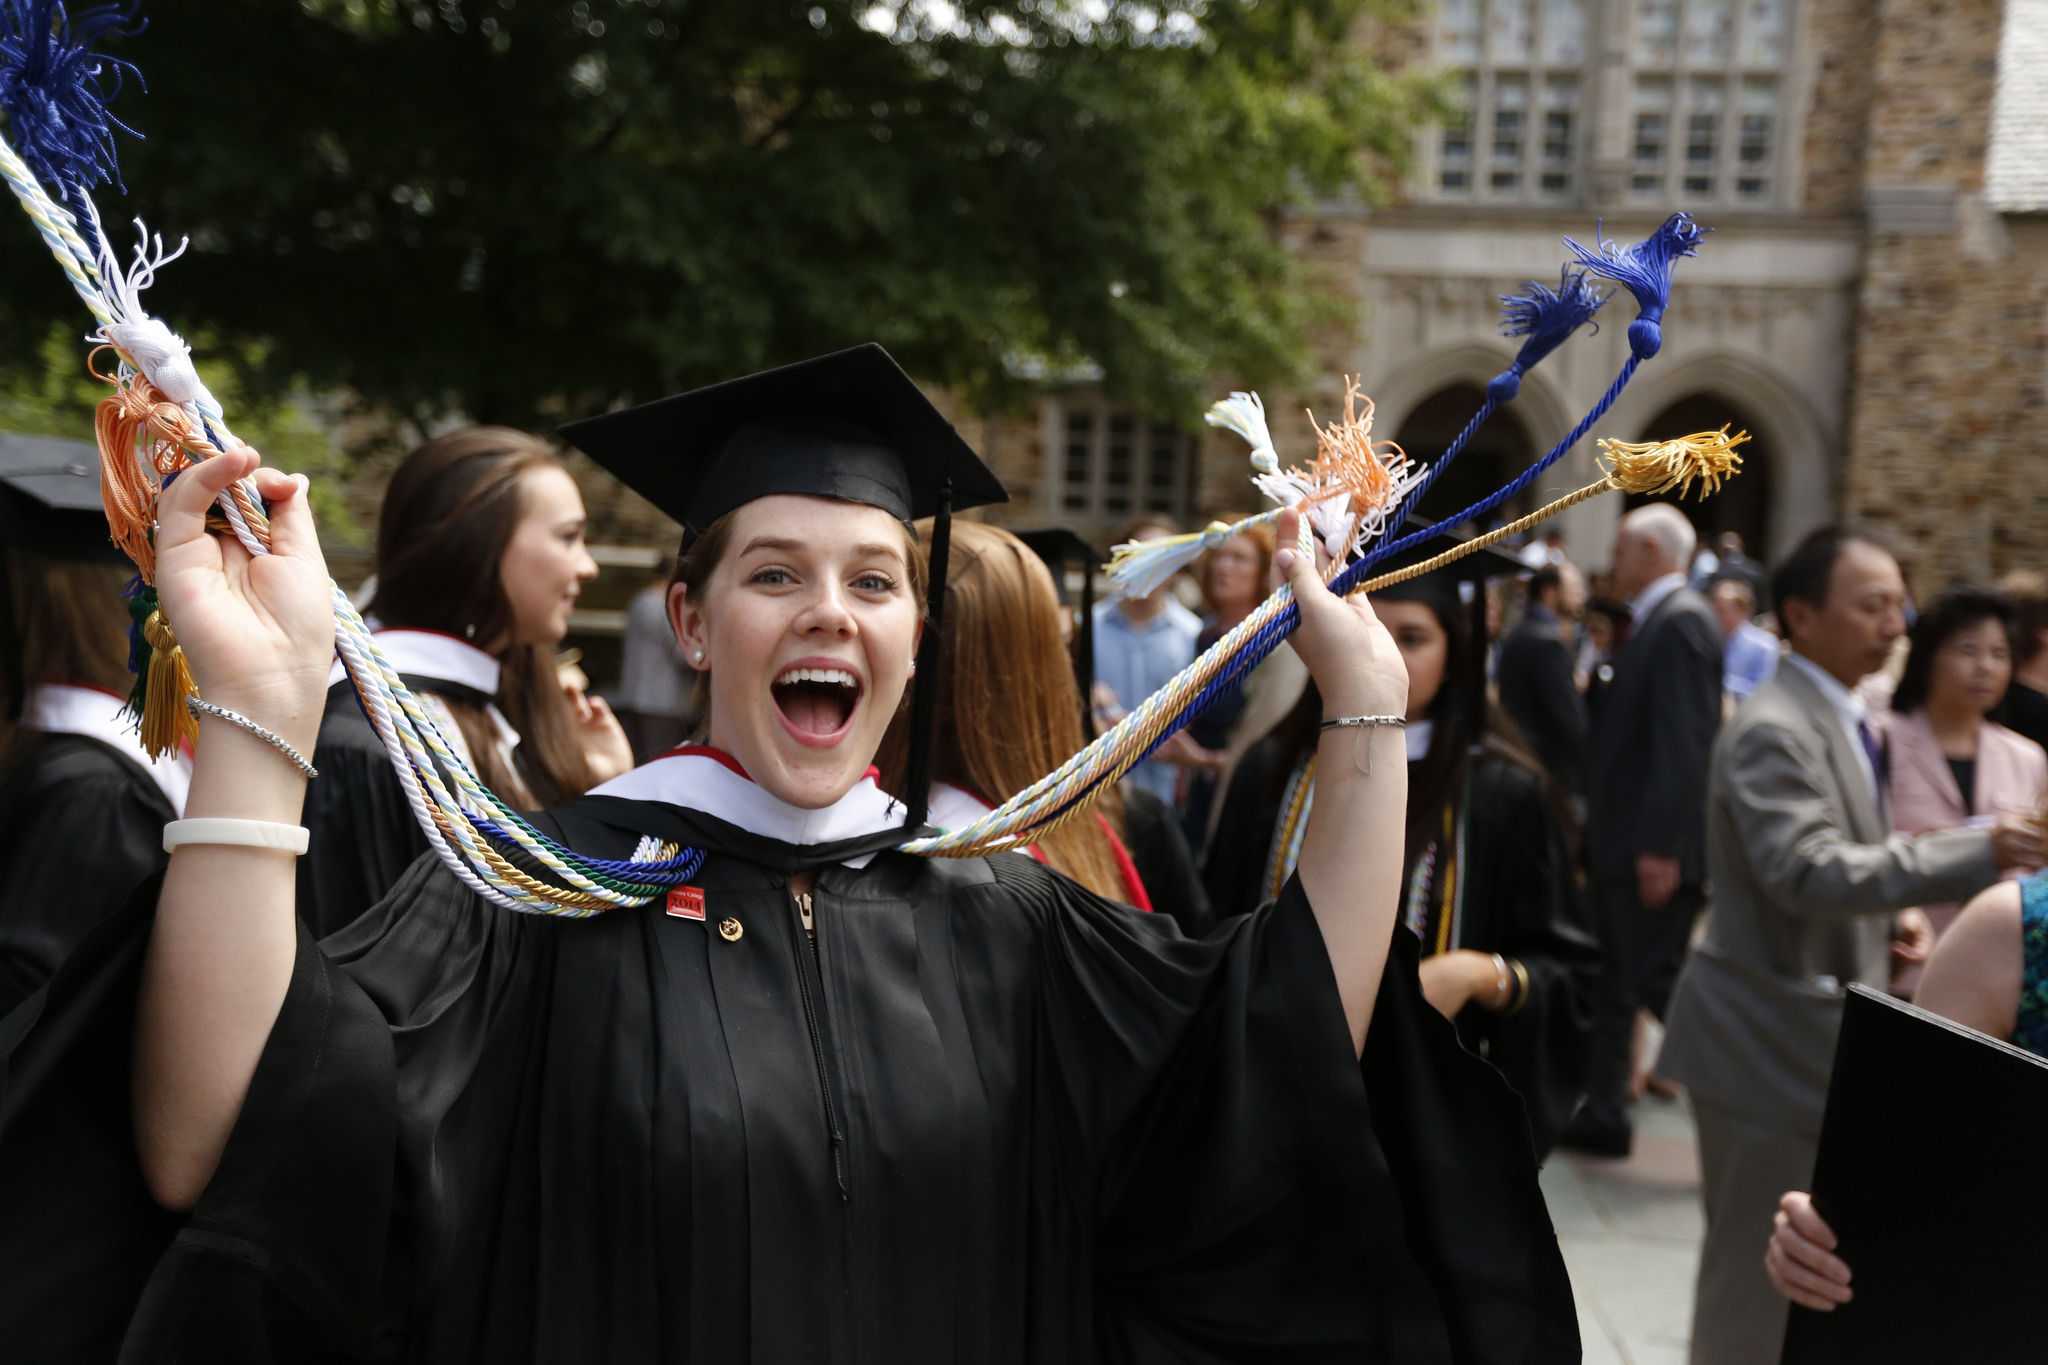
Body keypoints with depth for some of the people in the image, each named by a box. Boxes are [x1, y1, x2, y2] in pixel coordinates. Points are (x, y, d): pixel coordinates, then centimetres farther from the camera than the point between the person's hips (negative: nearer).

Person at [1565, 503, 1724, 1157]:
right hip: (1621, 841, 10)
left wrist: (1659, 846, -25)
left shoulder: (1681, 622, -15)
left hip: (1653, 847, -10)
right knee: (1612, 979, 15)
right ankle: (1603, 1112, 24)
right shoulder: (1652, 621, 14)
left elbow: (1682, 742, -22)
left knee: (1658, 979, -4)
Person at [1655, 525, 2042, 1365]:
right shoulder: (1772, 731, -19)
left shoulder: (1840, 719, 14)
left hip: (1816, 1032, 10)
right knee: (1756, 1274, -2)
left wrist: (1892, 914, 5)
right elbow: (1807, 871, -30)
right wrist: (1976, 855, -34)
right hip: (1768, 1041, -10)